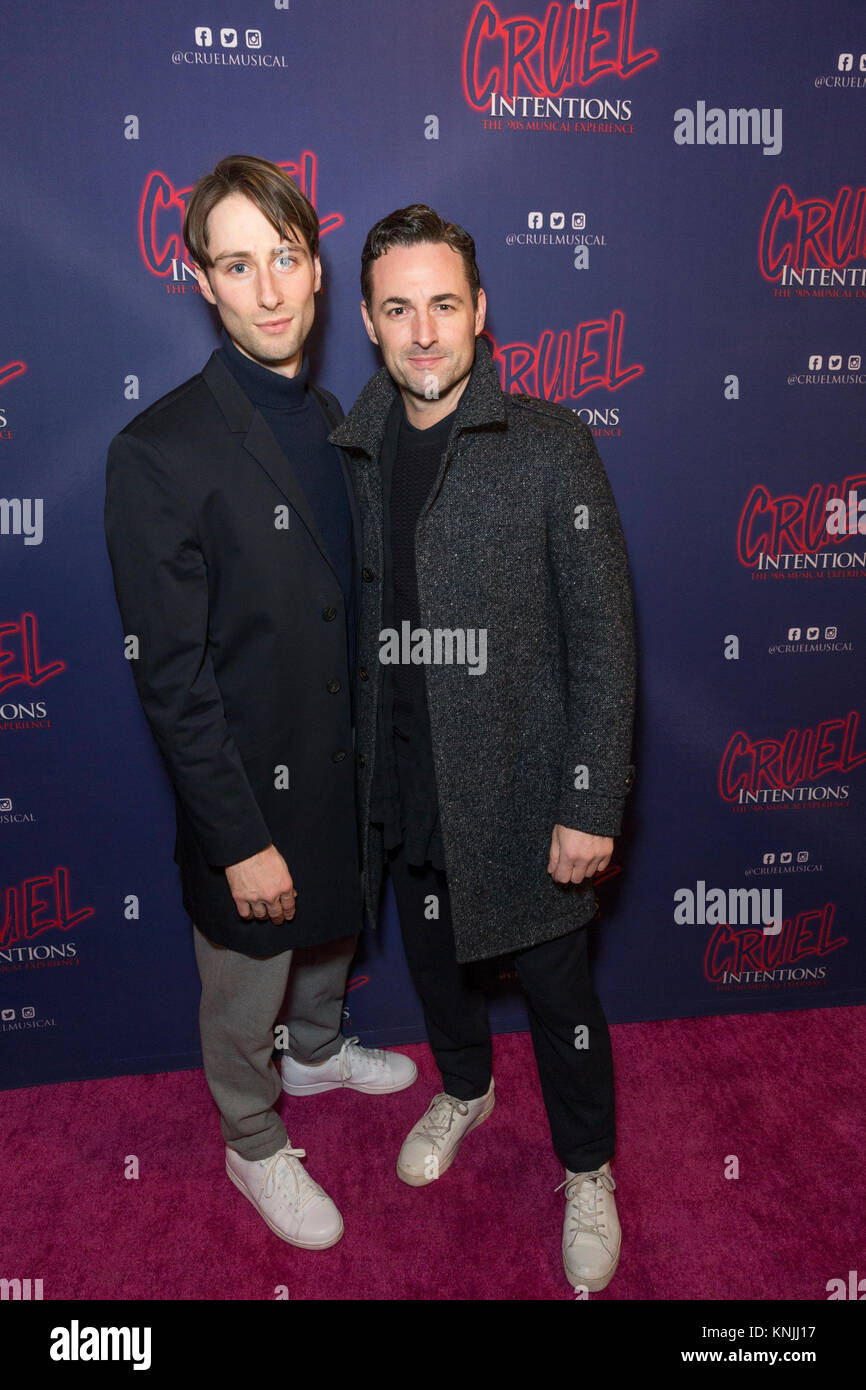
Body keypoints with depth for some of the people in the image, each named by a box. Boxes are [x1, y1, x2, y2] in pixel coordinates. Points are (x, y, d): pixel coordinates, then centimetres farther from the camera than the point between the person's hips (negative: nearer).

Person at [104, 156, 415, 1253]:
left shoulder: (328, 421, 2)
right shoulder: (160, 453, -21)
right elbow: (170, 678, -20)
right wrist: (240, 839, -18)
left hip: (346, 762, 7)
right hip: (251, 789, -6)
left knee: (334, 928, 29)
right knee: (246, 989, 16)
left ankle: (316, 1051, 59)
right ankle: (254, 1144, 44)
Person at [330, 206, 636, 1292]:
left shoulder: (550, 445, -11)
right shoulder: (350, 453, 2)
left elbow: (601, 634, -11)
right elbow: (347, 625, 7)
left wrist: (591, 806, -14)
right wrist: (356, 773, 8)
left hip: (519, 787, -4)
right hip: (403, 788, 4)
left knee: (556, 986, 12)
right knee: (433, 957, 24)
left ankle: (588, 1172, 39)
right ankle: (464, 1089, 54)